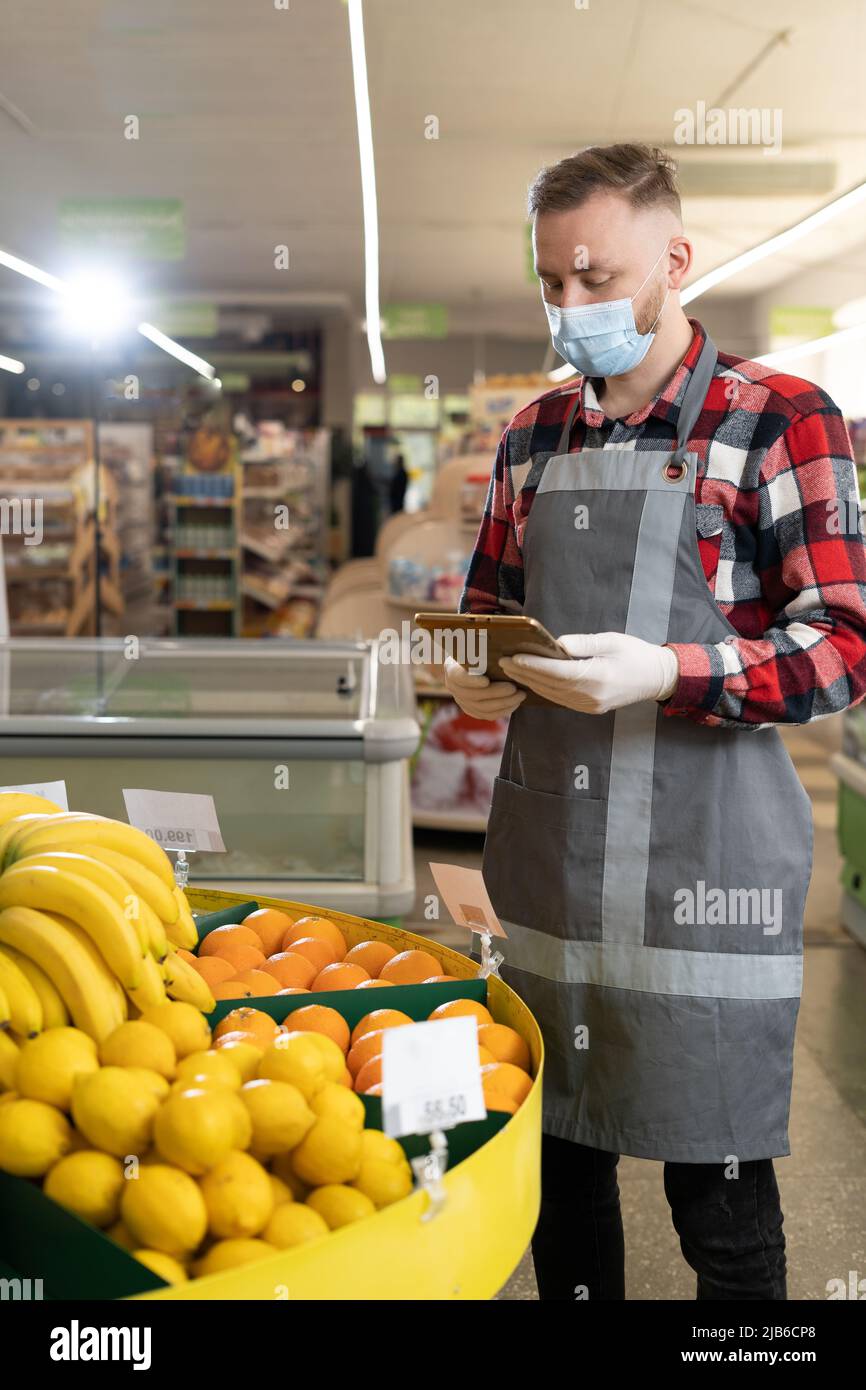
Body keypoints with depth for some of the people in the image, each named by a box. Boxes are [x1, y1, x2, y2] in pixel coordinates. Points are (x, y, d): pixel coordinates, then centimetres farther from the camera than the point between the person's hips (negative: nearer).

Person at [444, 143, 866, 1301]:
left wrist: (665, 674, -25)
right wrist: (474, 674, -2)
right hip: (547, 861, 5)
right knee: (562, 1168, 17)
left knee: (720, 1198, 6)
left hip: (700, 868, -5)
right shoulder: (532, 439, 11)